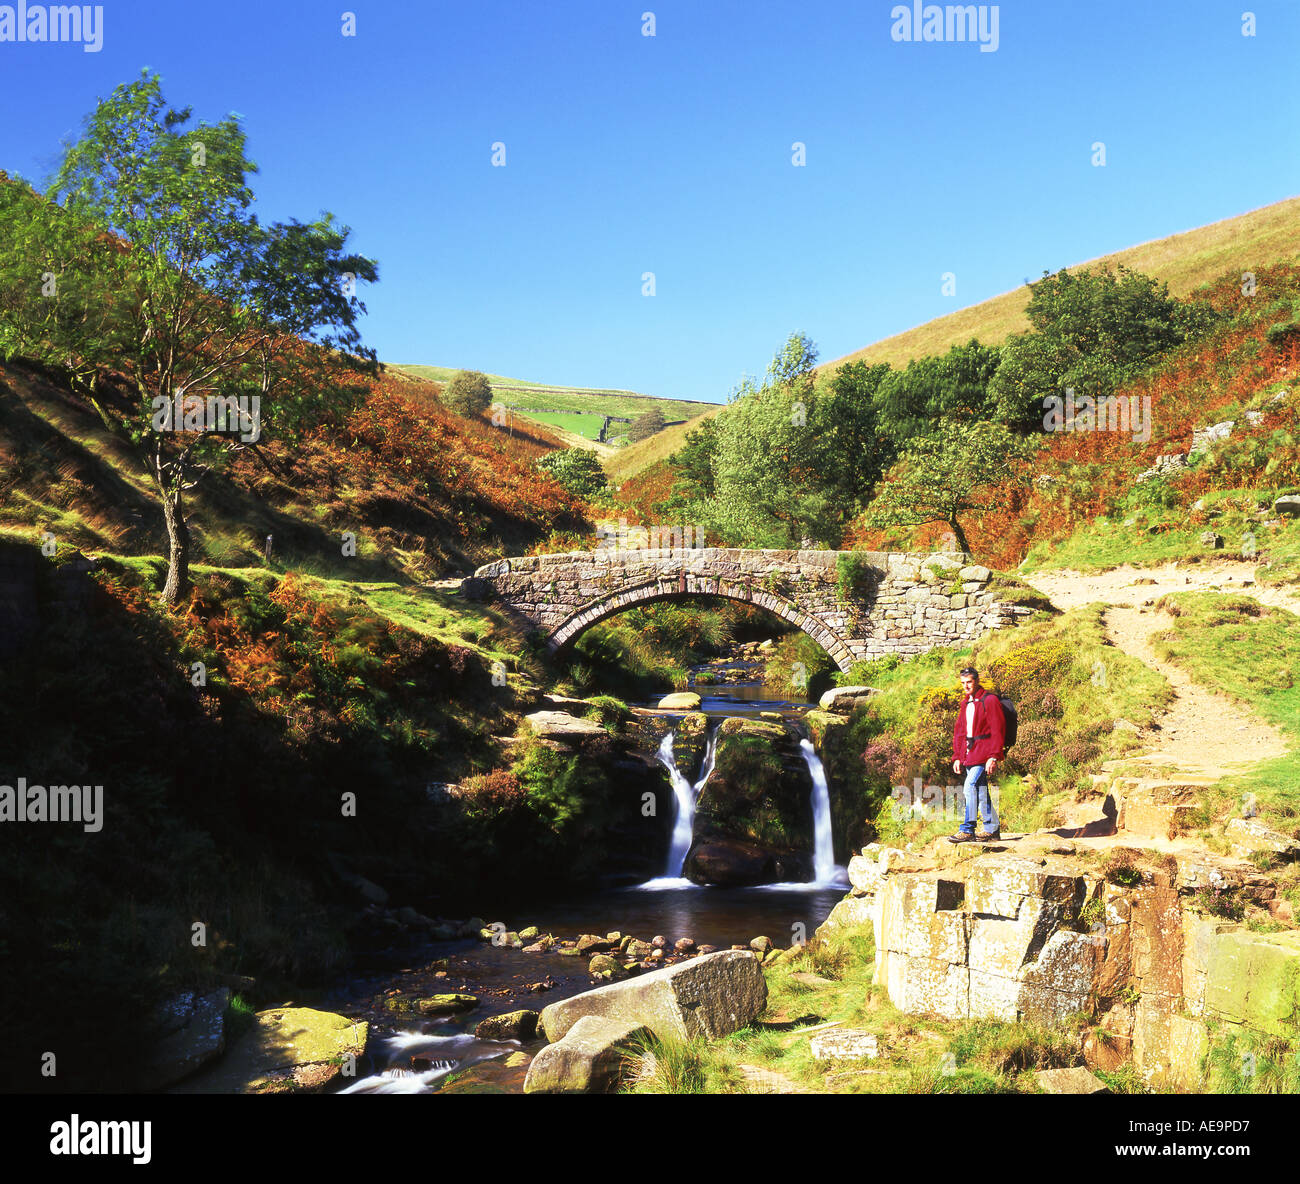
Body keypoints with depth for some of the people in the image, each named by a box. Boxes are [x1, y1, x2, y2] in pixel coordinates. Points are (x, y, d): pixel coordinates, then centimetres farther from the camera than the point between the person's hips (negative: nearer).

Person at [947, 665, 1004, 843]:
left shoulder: (990, 700, -8)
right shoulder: (965, 703, 16)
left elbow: (998, 730, -12)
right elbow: (958, 731, 21)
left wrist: (993, 757, -18)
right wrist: (957, 757, 14)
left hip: (983, 754, -8)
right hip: (969, 754, 8)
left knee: (970, 786, -16)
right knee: (981, 791, 11)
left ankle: (967, 830, -14)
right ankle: (992, 829, 19)